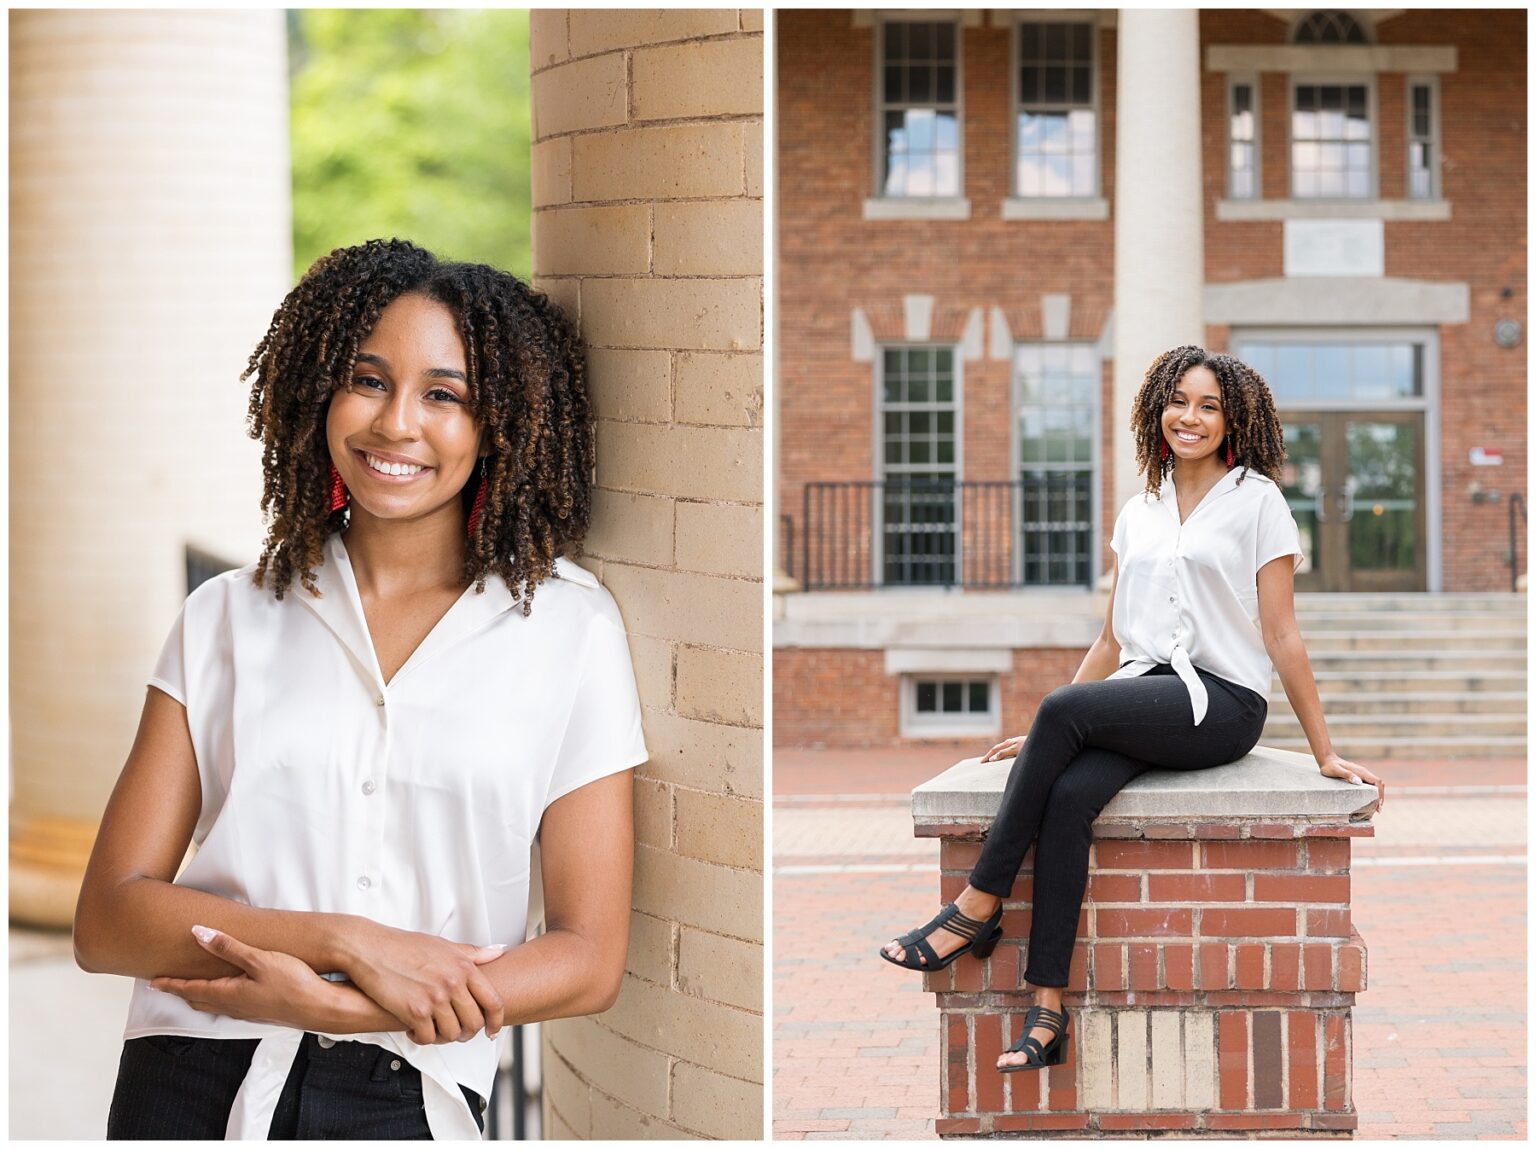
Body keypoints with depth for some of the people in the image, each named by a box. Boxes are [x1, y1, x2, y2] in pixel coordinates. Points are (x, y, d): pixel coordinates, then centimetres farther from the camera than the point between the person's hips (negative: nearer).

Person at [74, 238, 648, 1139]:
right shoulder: (226, 620, 5)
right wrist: (350, 942, -15)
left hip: (410, 1101, -1)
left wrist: (325, 1002, -13)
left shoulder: (571, 630, 1)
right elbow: (109, 919, -1)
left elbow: (589, 960, -2)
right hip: (193, 1093, 1)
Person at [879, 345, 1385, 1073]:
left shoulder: (1257, 501, 4)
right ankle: (1047, 1010, -32)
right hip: (1144, 699, 5)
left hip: (1222, 704, -5)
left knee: (1066, 708, -30)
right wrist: (1045, 737, 16)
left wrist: (1325, 753, -2)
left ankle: (980, 907, -22)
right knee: (1069, 794, -28)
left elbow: (1281, 637, 1)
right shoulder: (1138, 513, 19)